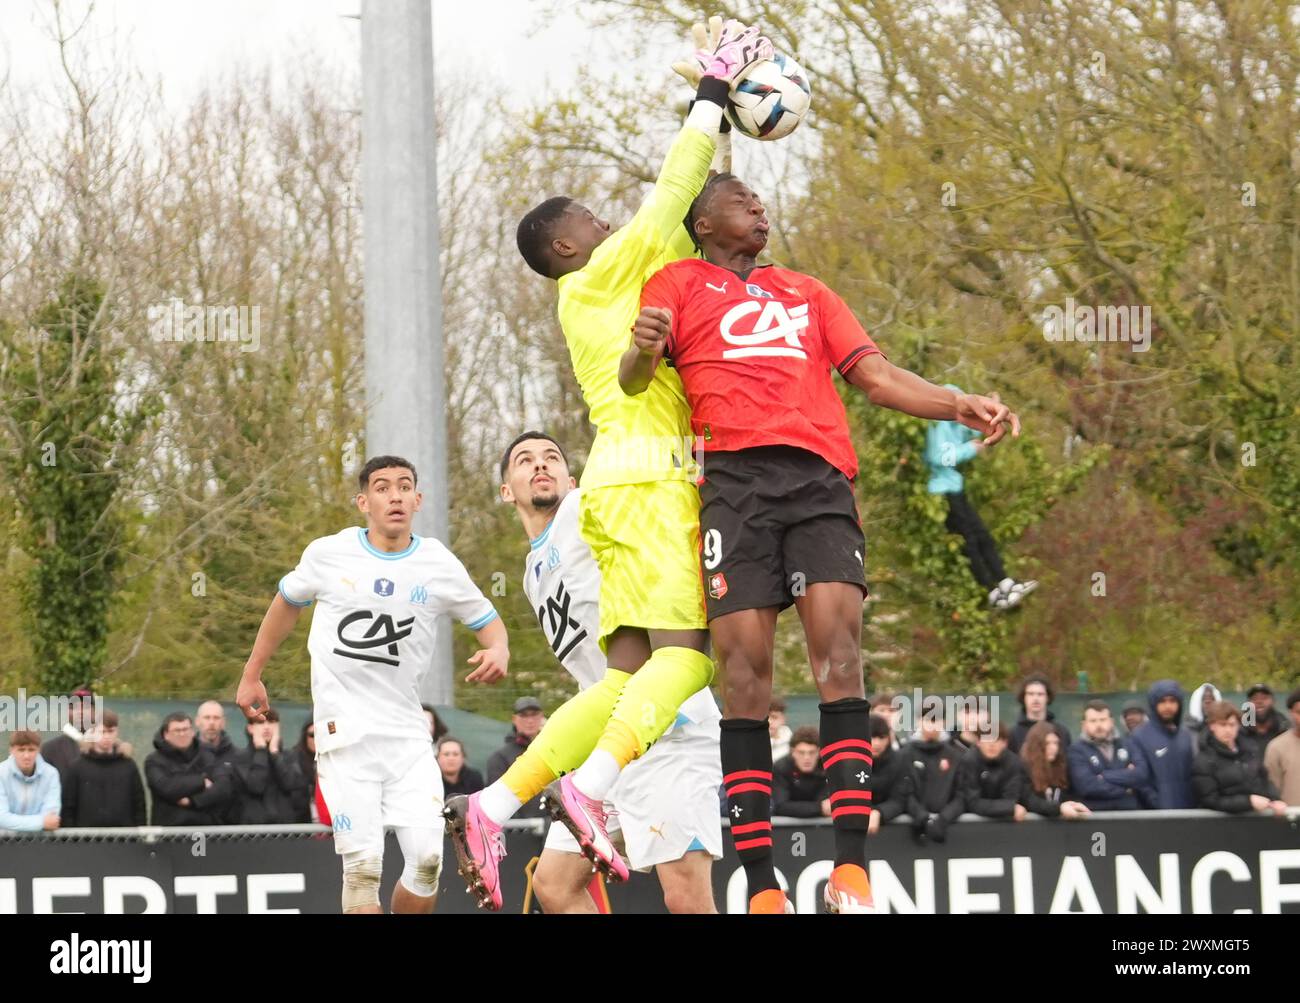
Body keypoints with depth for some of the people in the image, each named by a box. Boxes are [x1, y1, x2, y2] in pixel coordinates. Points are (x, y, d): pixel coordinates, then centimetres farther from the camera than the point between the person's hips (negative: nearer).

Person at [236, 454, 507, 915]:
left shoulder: (440, 566, 1)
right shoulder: (328, 554, 0)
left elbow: (487, 620, 13)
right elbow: (287, 603, 18)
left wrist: (498, 651, -11)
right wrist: (251, 676, 21)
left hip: (408, 734, 2)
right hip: (343, 728, -2)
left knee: (427, 859, -6)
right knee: (363, 864, -12)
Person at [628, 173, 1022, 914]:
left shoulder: (807, 294, 31)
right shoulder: (680, 283, 20)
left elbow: (876, 374, 23)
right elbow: (633, 380, 6)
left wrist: (959, 405, 6)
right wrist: (643, 350, -19)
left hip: (820, 476, 2)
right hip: (736, 476, -2)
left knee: (839, 652, -16)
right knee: (745, 670, -11)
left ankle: (852, 871, -22)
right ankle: (761, 886, -12)